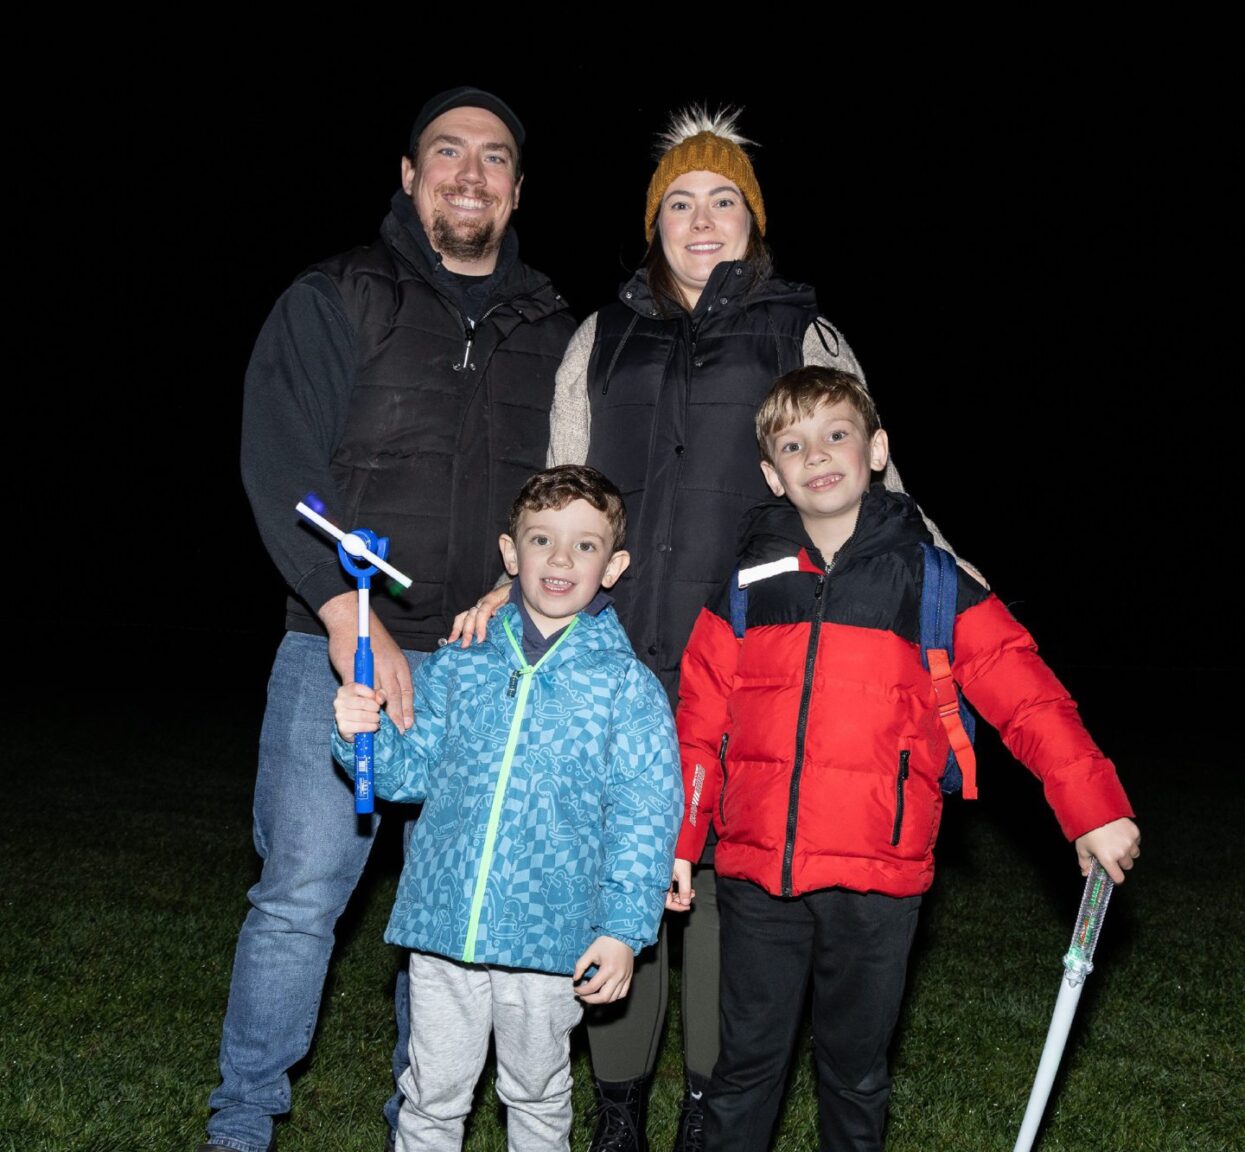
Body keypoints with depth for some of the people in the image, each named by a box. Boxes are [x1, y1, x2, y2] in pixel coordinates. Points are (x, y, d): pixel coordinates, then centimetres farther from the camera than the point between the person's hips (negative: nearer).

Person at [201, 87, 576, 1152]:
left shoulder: (551, 332, 13)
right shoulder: (334, 300, 3)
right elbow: (280, 465, -8)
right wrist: (346, 612, -17)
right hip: (343, 648, -3)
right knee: (301, 894, -1)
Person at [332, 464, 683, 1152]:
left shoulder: (627, 686, -4)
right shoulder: (457, 666, 4)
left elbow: (644, 816, -6)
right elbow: (412, 770, 8)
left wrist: (623, 928, -11)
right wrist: (362, 732, -12)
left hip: (550, 936, -2)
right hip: (442, 924, 2)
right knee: (432, 1097, 16)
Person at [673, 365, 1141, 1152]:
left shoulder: (934, 584, 0)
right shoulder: (745, 588, 5)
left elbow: (1026, 695, -2)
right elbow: (699, 724, 7)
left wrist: (1094, 806, -8)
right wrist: (679, 839, 6)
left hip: (878, 880, -1)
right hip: (756, 873, 1)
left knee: (857, 1072, 14)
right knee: (749, 1063, 12)